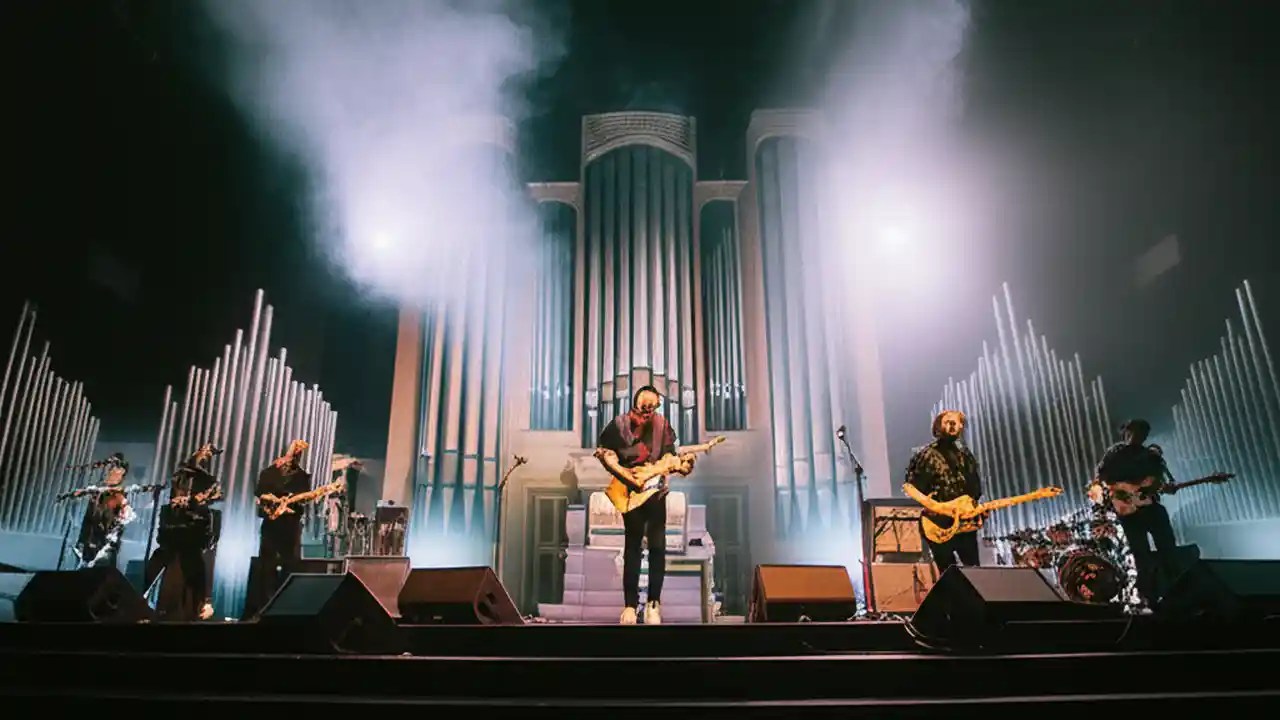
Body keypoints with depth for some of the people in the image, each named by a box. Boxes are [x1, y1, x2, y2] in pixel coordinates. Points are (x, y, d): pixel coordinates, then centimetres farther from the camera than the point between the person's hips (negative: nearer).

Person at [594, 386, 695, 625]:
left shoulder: (662, 424, -3)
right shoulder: (619, 425, -10)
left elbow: (668, 456, 1)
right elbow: (604, 451, -3)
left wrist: (681, 464, -20)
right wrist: (624, 474, -14)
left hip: (655, 490, 2)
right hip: (630, 491, -2)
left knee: (657, 546, 0)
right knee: (633, 546, 1)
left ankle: (653, 603, 12)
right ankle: (630, 604, 8)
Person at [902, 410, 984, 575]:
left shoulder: (965, 454, 12)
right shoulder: (926, 455, -7)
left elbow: (975, 487, 19)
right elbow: (908, 486, -10)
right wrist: (930, 504, -21)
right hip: (939, 524, -5)